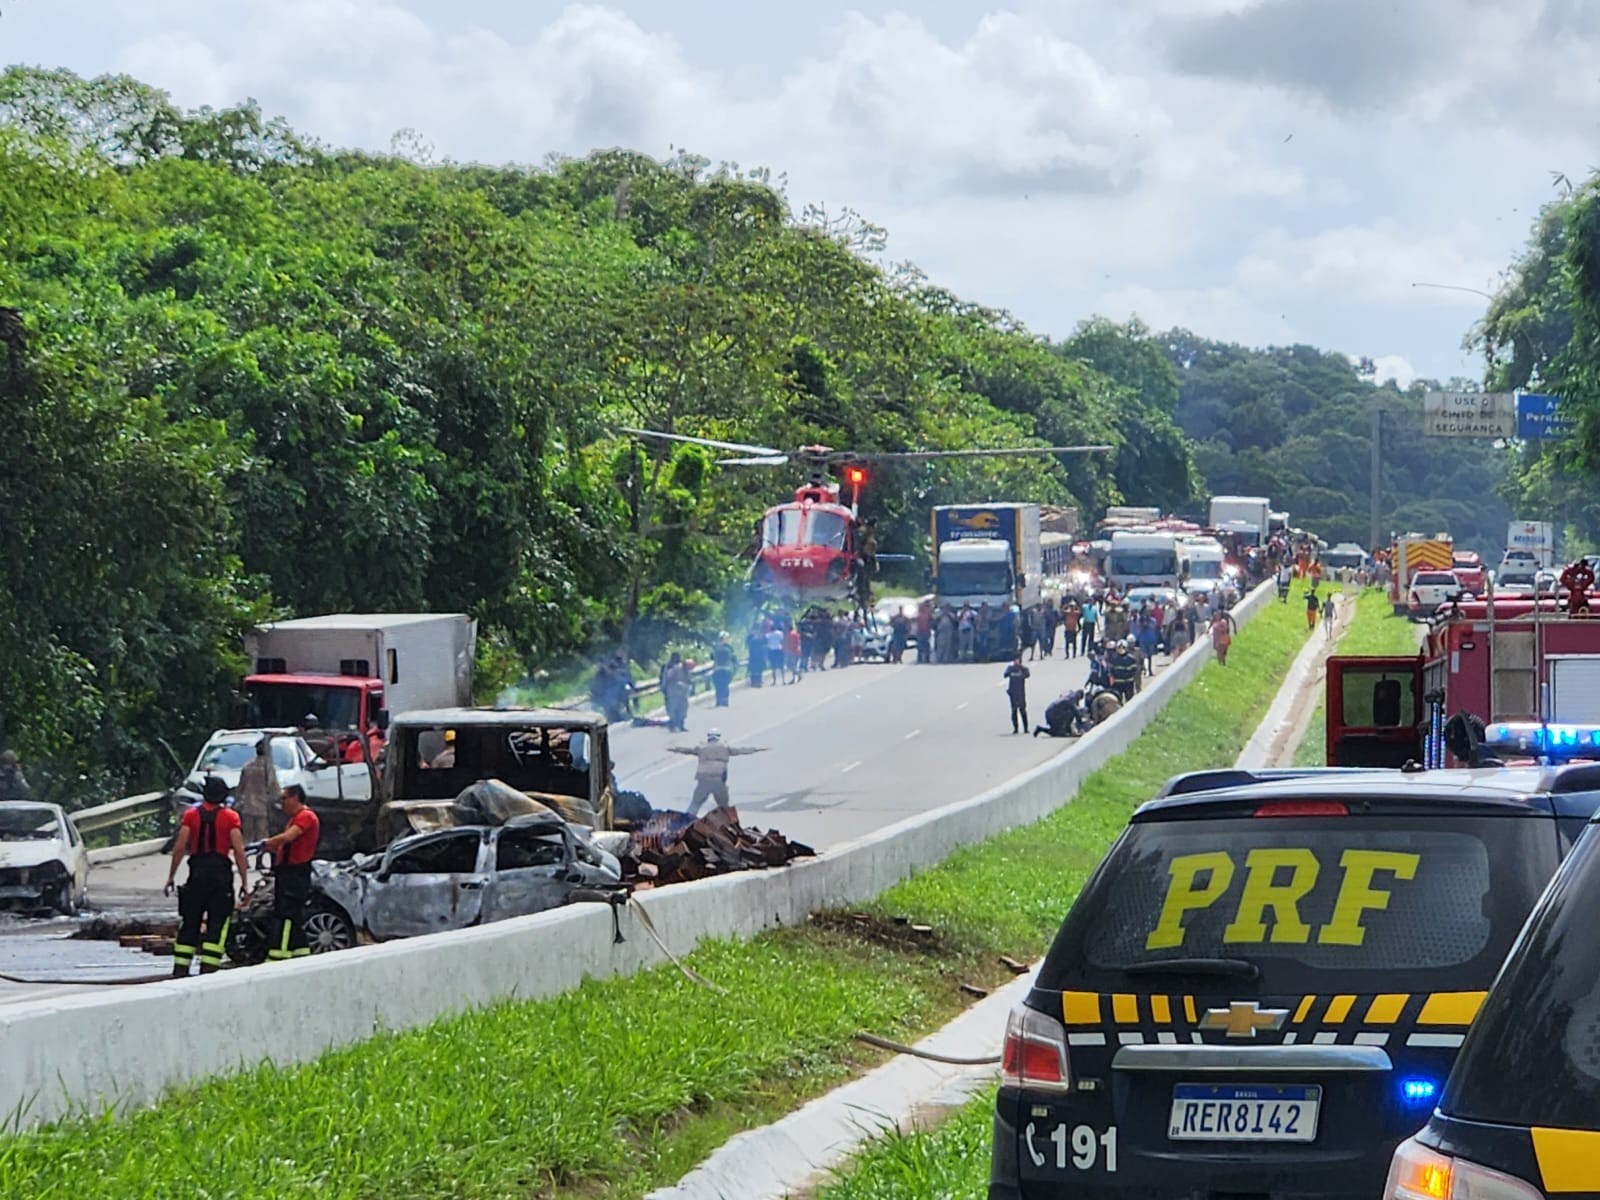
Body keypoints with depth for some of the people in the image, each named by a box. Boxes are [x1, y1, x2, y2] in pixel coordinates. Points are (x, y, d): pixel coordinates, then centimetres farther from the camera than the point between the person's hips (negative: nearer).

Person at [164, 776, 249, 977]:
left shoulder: (191, 815, 4)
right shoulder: (230, 817, -1)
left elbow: (179, 847, 0)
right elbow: (238, 850, -6)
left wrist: (171, 876, 6)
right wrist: (244, 881, -1)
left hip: (197, 871, 2)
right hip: (221, 873, -2)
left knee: (189, 923, 8)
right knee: (217, 924, 1)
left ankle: (180, 970, 6)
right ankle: (208, 969, -6)